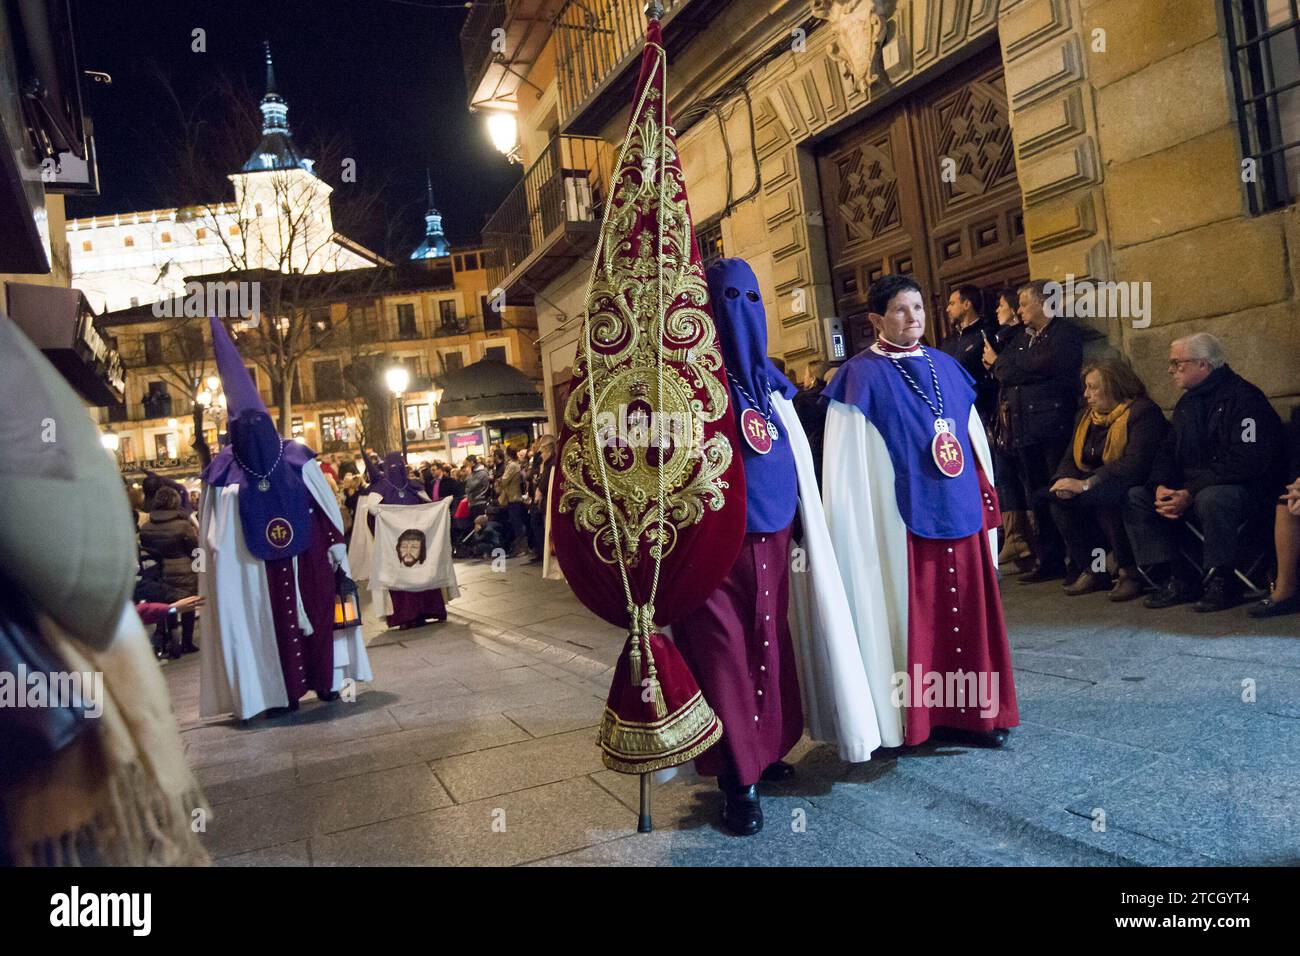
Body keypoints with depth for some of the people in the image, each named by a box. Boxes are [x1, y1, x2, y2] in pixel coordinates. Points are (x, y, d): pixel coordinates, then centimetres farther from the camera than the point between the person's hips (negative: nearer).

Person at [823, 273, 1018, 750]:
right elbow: (848, 461, -7)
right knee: (913, 612, 1)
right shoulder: (862, 375, -4)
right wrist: (858, 526, -11)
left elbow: (974, 438, 17)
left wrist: (987, 497, 12)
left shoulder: (946, 366, 13)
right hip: (901, 516, -5)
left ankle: (971, 710, 22)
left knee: (965, 609, 10)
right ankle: (916, 714, 13)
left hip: (958, 511, 6)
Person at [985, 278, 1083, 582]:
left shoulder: (1066, 332, 0)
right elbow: (1001, 373, 16)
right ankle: (1047, 560, 13)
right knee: (1037, 499, 8)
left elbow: (1046, 366, -13)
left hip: (1054, 425, -7)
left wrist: (1001, 362, -2)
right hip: (1024, 429, 7)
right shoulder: (1021, 339, 23)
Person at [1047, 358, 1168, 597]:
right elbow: (1071, 458, 8)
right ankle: (1092, 570, -7)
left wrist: (1086, 485, -32)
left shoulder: (1143, 413, -14)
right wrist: (1064, 480, -17)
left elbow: (1136, 464, -27)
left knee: (1103, 497, -34)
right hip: (1100, 490, 8)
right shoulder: (1088, 416, 12)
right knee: (1060, 497, -15)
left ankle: (1129, 571, -19)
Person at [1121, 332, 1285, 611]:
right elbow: (1168, 452, 13)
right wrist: (1161, 486, -10)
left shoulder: (1244, 398, -13)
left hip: (1250, 491, -8)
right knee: (1135, 497, -7)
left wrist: (1191, 493, -27)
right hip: (1192, 491, 8)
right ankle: (1176, 579, -12)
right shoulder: (1186, 405, 14)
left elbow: (1246, 463, -23)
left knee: (1211, 498, -39)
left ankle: (1220, 582, -19)